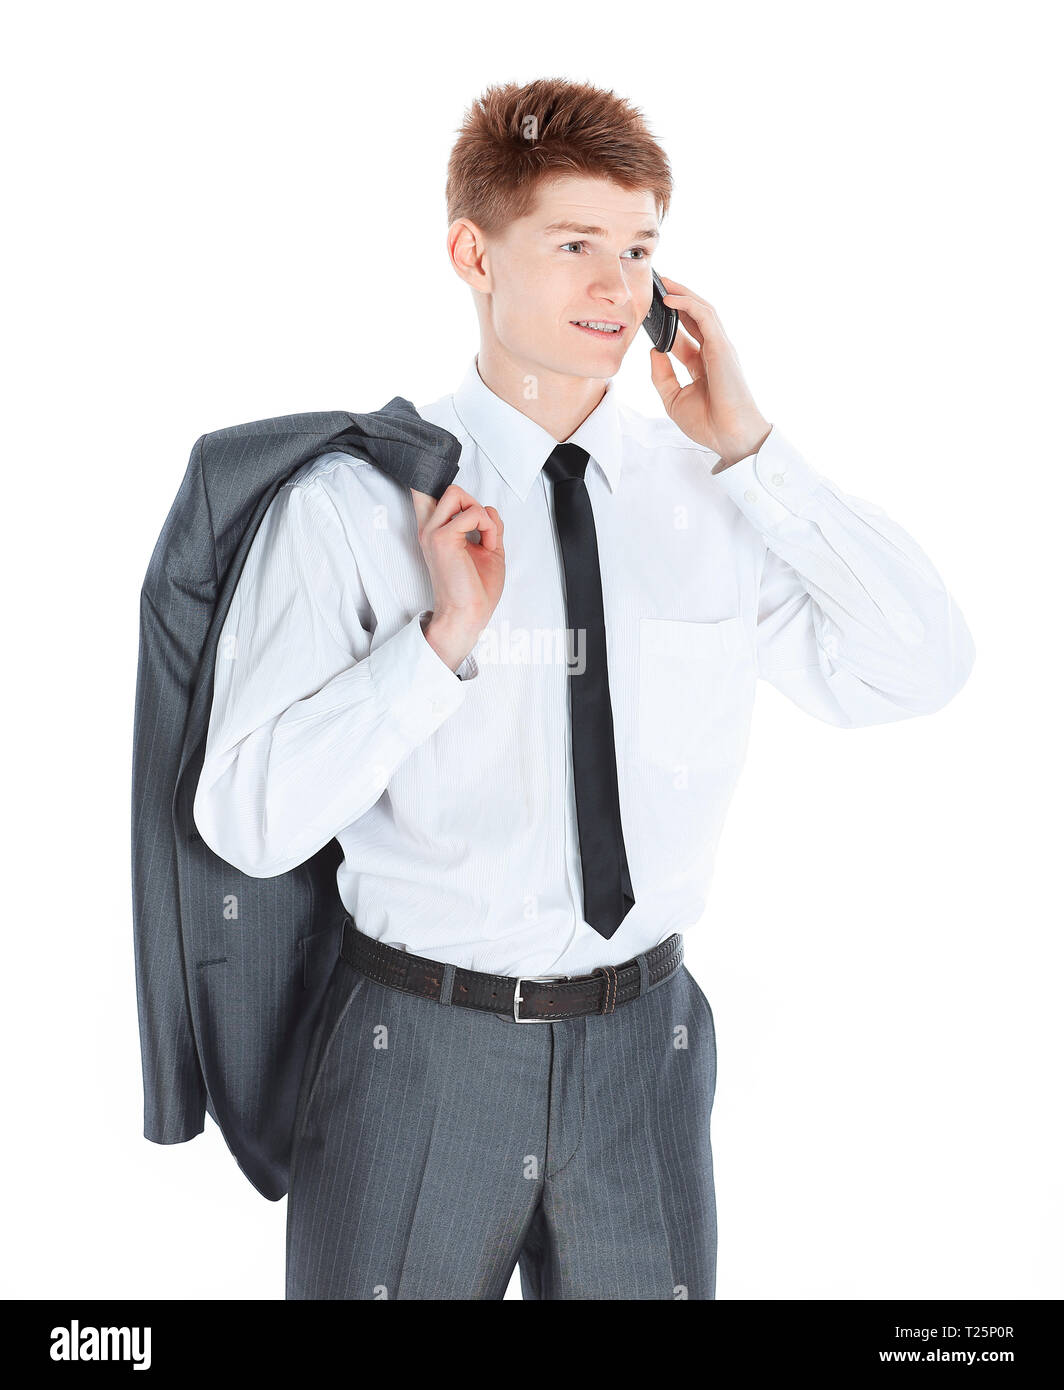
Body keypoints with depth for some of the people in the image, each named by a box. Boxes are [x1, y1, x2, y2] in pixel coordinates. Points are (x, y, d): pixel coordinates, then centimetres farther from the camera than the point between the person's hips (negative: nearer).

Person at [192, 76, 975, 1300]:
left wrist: (750, 451, -12)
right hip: (419, 1047, -2)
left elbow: (921, 671, -9)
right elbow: (247, 820, -14)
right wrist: (443, 638, -23)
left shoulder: (708, 495, -1)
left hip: (642, 1046, 3)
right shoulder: (354, 500, -10)